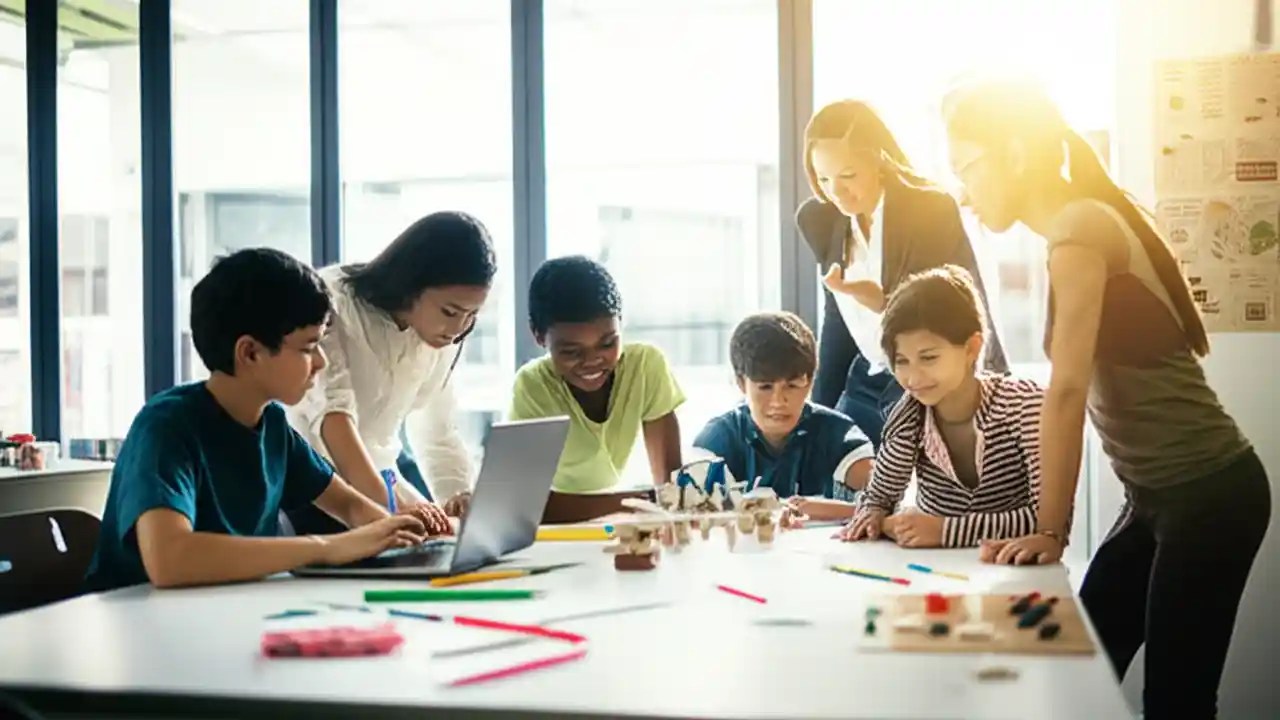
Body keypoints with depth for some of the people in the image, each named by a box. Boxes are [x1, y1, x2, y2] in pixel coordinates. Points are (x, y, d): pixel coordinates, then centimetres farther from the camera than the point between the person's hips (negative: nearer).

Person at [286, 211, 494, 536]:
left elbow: (439, 434, 4)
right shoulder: (333, 302, -19)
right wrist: (391, 505, -42)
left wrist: (467, 500, -15)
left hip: (376, 479, 6)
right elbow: (331, 409, -31)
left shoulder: (443, 338, 1)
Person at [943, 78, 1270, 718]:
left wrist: (1050, 531, -18)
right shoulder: (1087, 221, 9)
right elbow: (1086, 384, 11)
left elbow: (1067, 390, -21)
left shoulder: (1080, 227, -18)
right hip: (1160, 496, 9)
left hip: (1208, 494, -9)